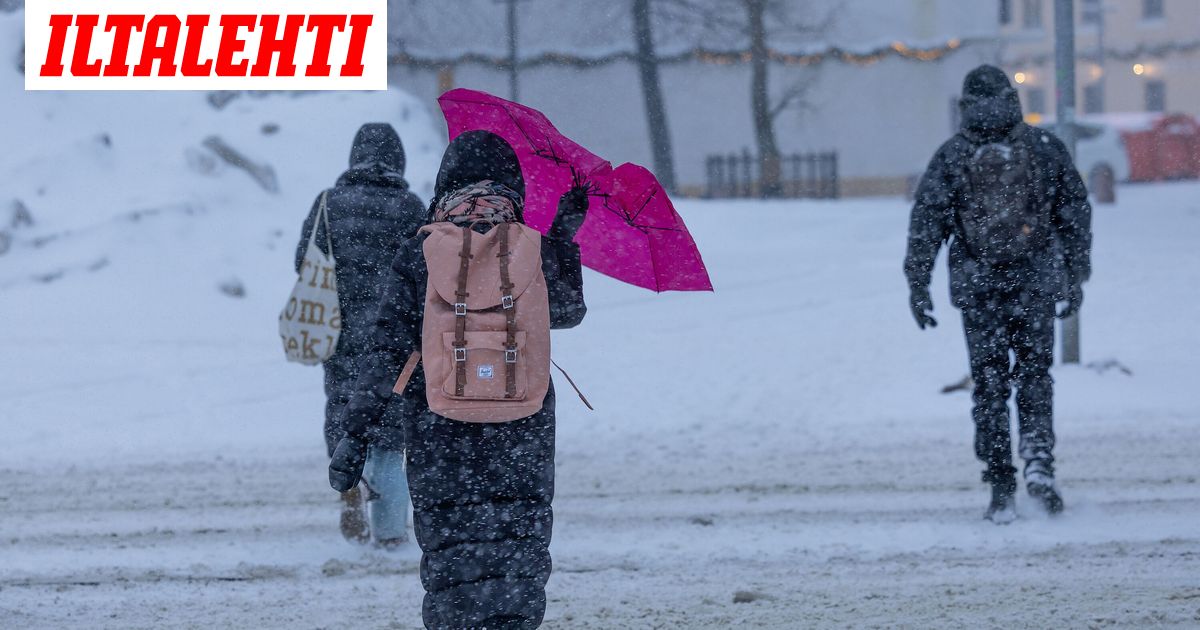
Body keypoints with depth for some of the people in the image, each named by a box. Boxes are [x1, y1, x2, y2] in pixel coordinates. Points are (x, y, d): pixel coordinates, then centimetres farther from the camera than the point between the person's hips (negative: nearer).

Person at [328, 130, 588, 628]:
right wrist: (566, 232, 28)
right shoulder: (532, 253, -1)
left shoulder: (416, 260, -2)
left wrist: (357, 433, -2)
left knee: (452, 561, 4)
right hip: (521, 438, 1)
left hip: (440, 443, 0)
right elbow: (567, 310, 20)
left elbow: (387, 354, -5)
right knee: (519, 564, 6)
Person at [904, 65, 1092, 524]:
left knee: (990, 387, 6)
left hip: (978, 286, 0)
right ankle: (1038, 461, -11)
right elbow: (1076, 214, 6)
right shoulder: (1045, 147, 2)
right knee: (1034, 374, 11)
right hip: (1036, 283, 1)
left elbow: (927, 223, -4)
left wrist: (918, 285, 1)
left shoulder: (952, 155, -2)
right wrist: (1076, 277, 14)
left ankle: (1002, 491, 4)